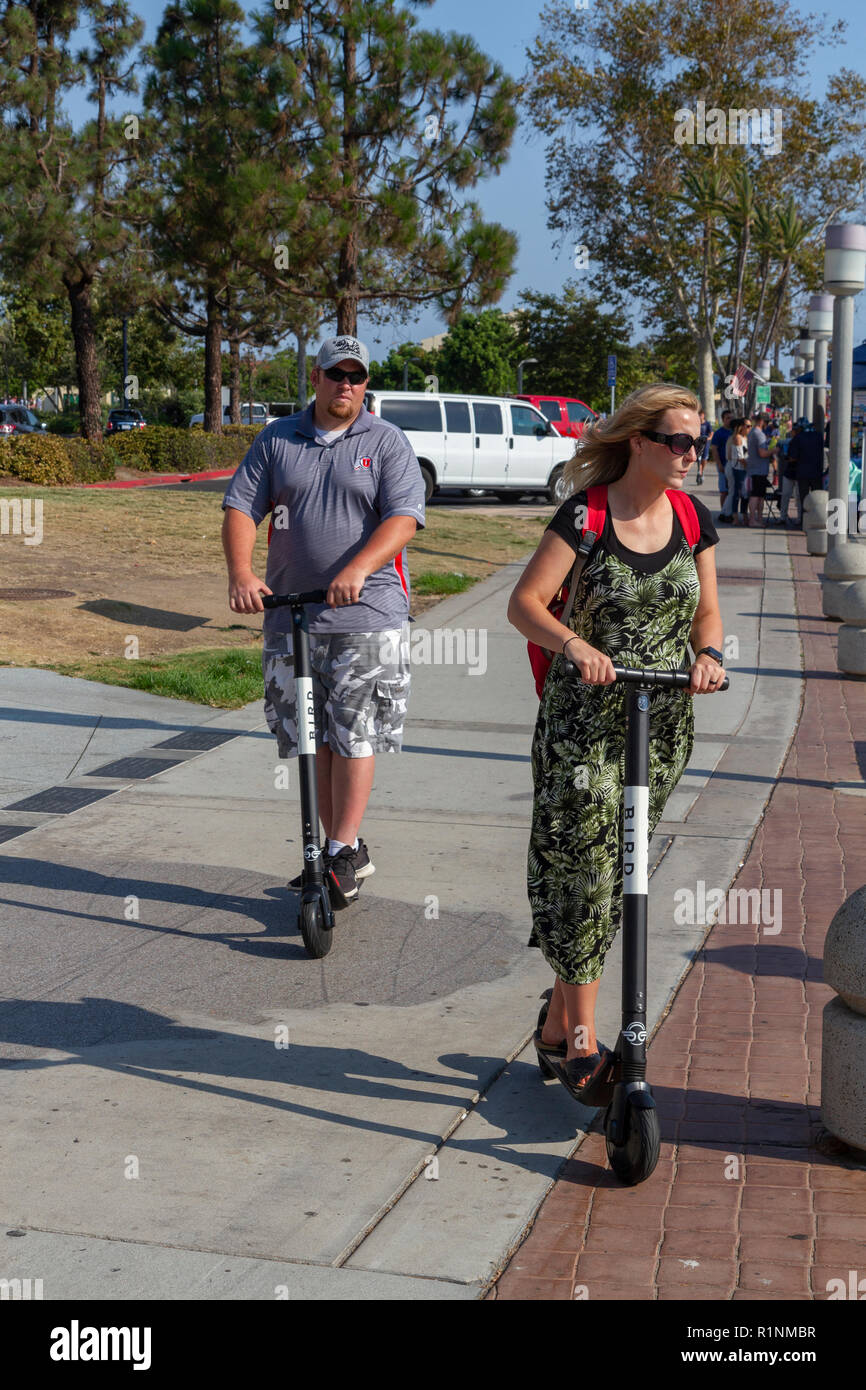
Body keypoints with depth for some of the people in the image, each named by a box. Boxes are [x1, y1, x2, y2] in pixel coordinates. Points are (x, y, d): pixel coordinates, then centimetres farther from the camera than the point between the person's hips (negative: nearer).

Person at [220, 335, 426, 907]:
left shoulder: (388, 442, 2)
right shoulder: (277, 440, 10)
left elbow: (403, 518, -10)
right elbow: (240, 507, 3)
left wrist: (356, 570, -27)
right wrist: (241, 571, -16)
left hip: (366, 614, -4)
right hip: (290, 613, 4)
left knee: (353, 735, -5)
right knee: (311, 737, 8)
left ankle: (343, 854, 3)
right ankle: (347, 851, 20)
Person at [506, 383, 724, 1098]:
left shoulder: (694, 519, 6)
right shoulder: (586, 514, -8)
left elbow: (706, 612, 11)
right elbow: (525, 603, -12)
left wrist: (708, 653, -11)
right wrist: (575, 644, -30)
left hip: (663, 722, 5)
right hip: (583, 718, -4)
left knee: (617, 873, 9)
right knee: (580, 871, -6)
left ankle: (559, 1019, 24)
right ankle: (581, 1041, 4)